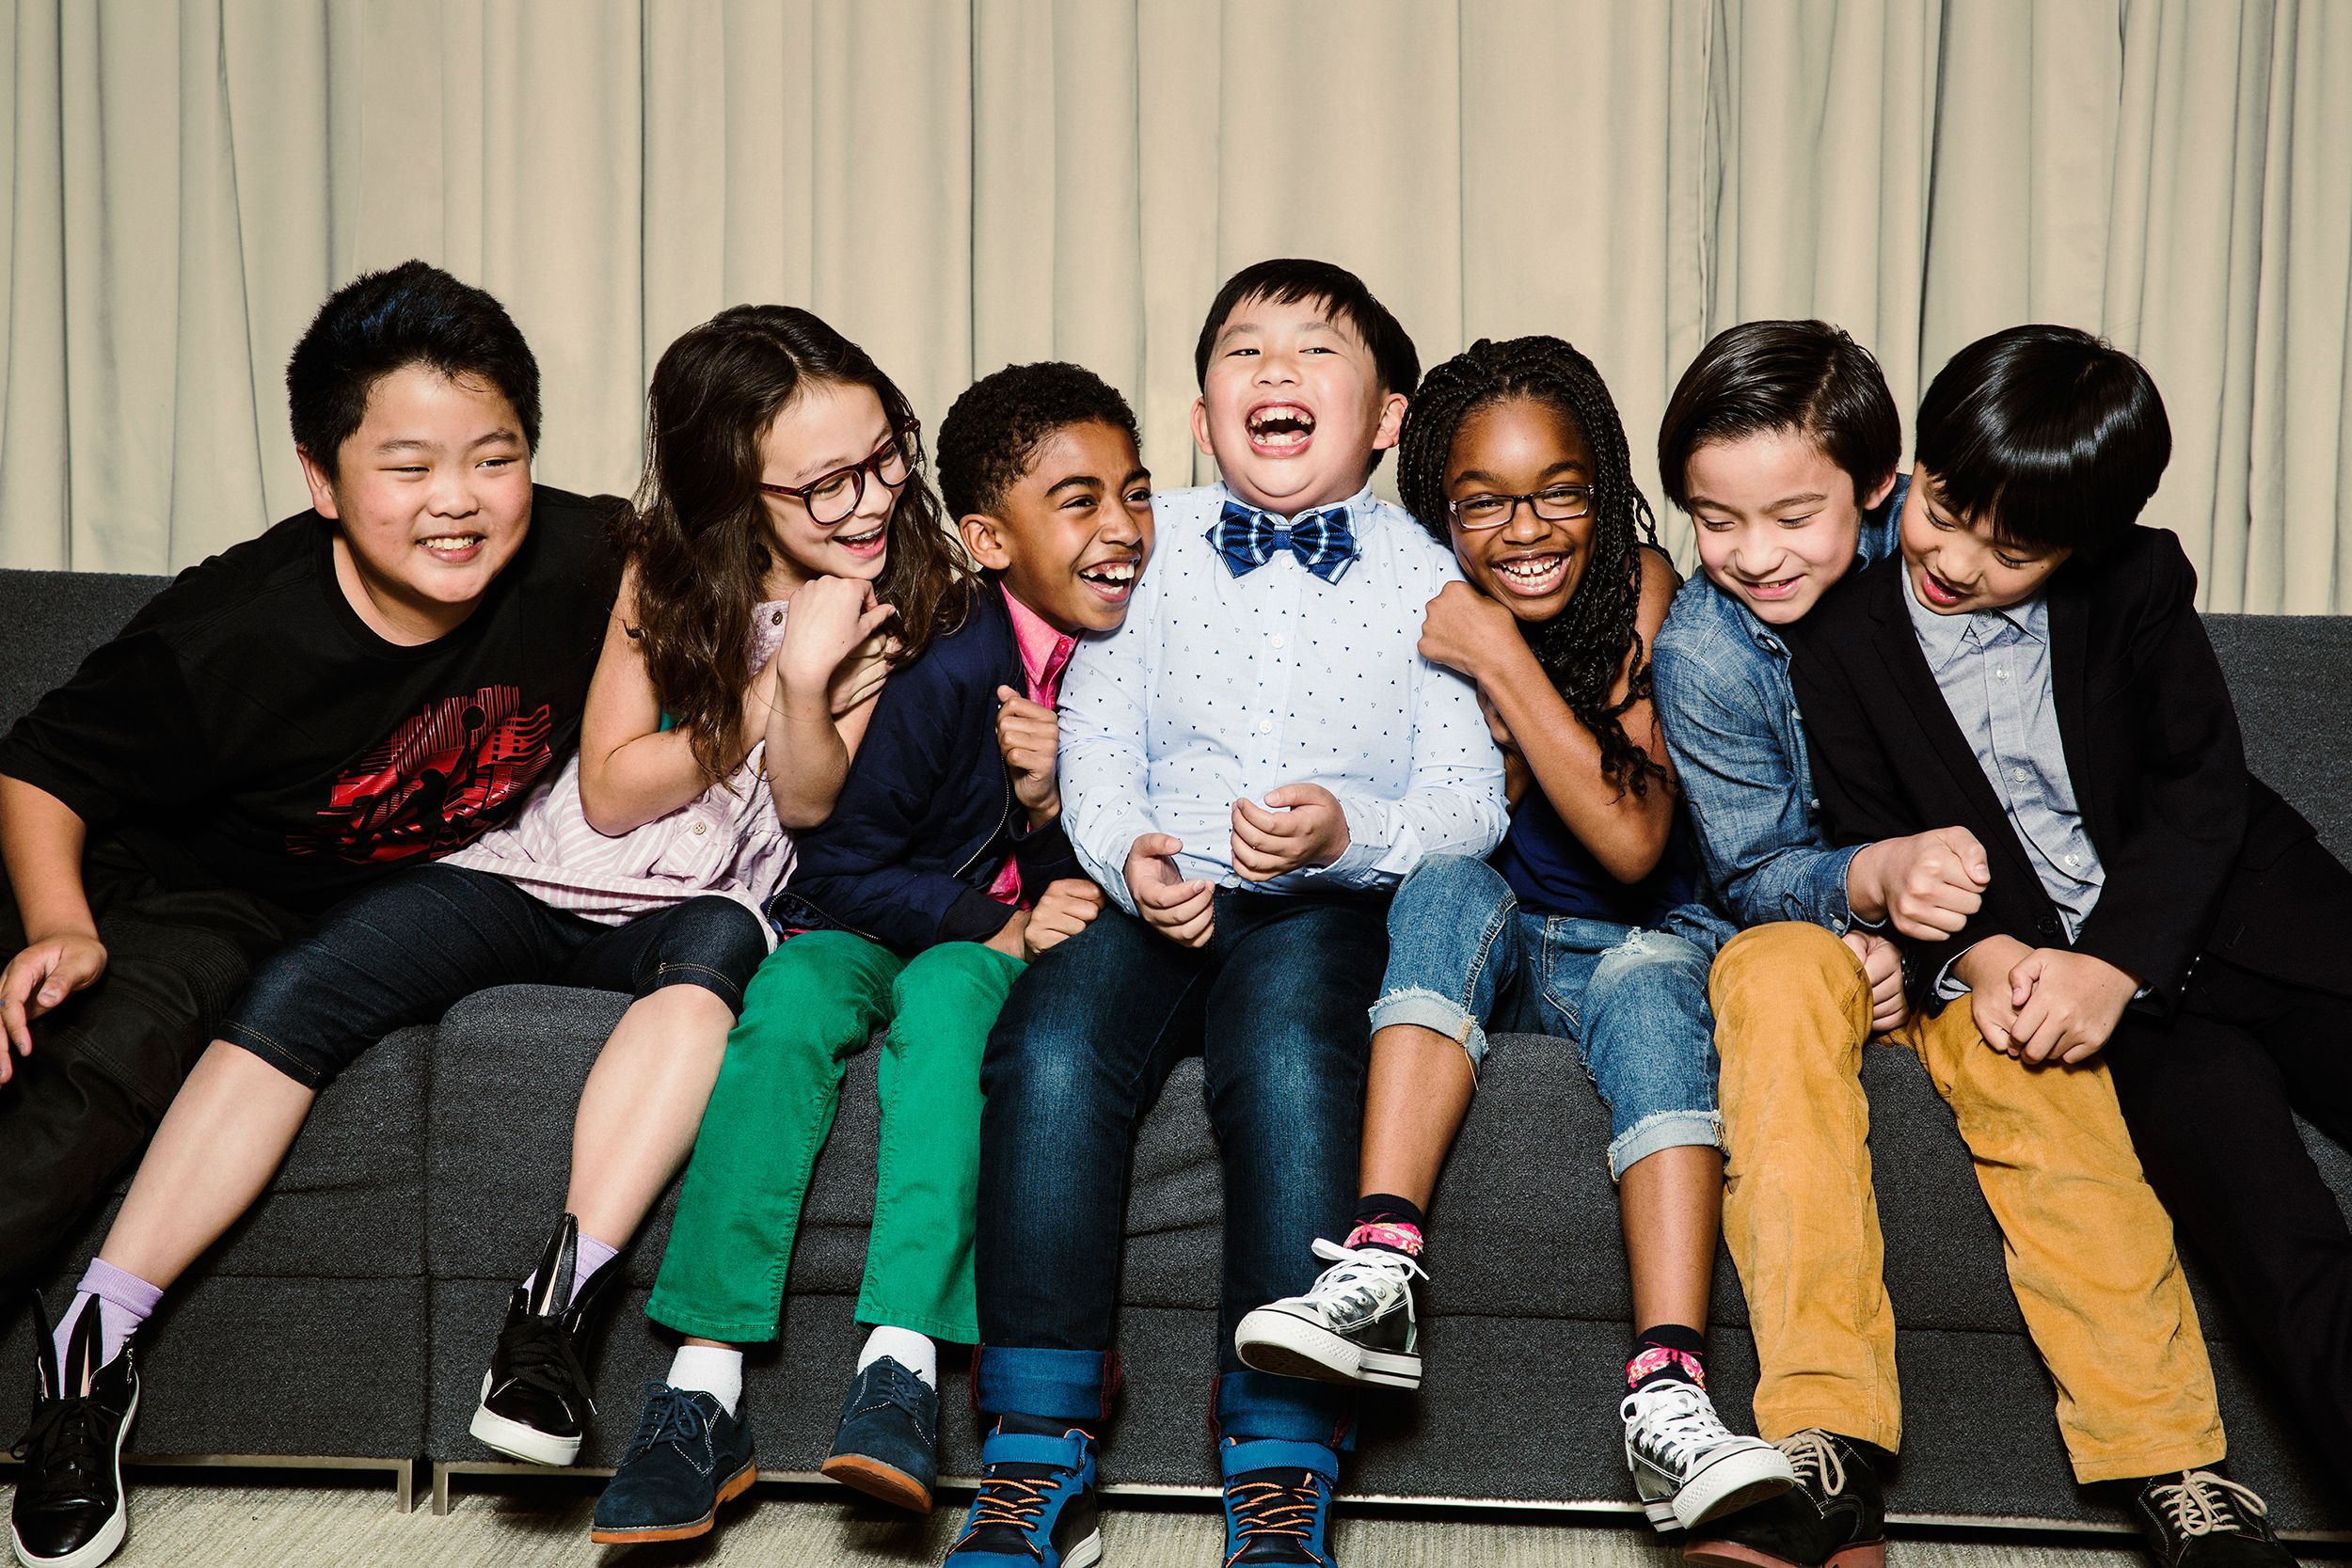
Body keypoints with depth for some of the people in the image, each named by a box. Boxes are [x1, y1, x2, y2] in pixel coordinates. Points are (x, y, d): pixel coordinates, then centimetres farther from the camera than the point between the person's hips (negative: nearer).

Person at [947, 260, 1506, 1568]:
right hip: (1157, 893, 2)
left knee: (1287, 1056, -34)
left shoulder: (1424, 575, 8)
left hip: (1330, 906, -2)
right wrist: (1125, 851, -10)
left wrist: (1351, 829, -18)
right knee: (1051, 1052, -27)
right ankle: (1043, 1460, -18)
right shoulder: (1157, 540, 14)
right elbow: (1096, 735, 11)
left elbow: (1471, 798, 2)